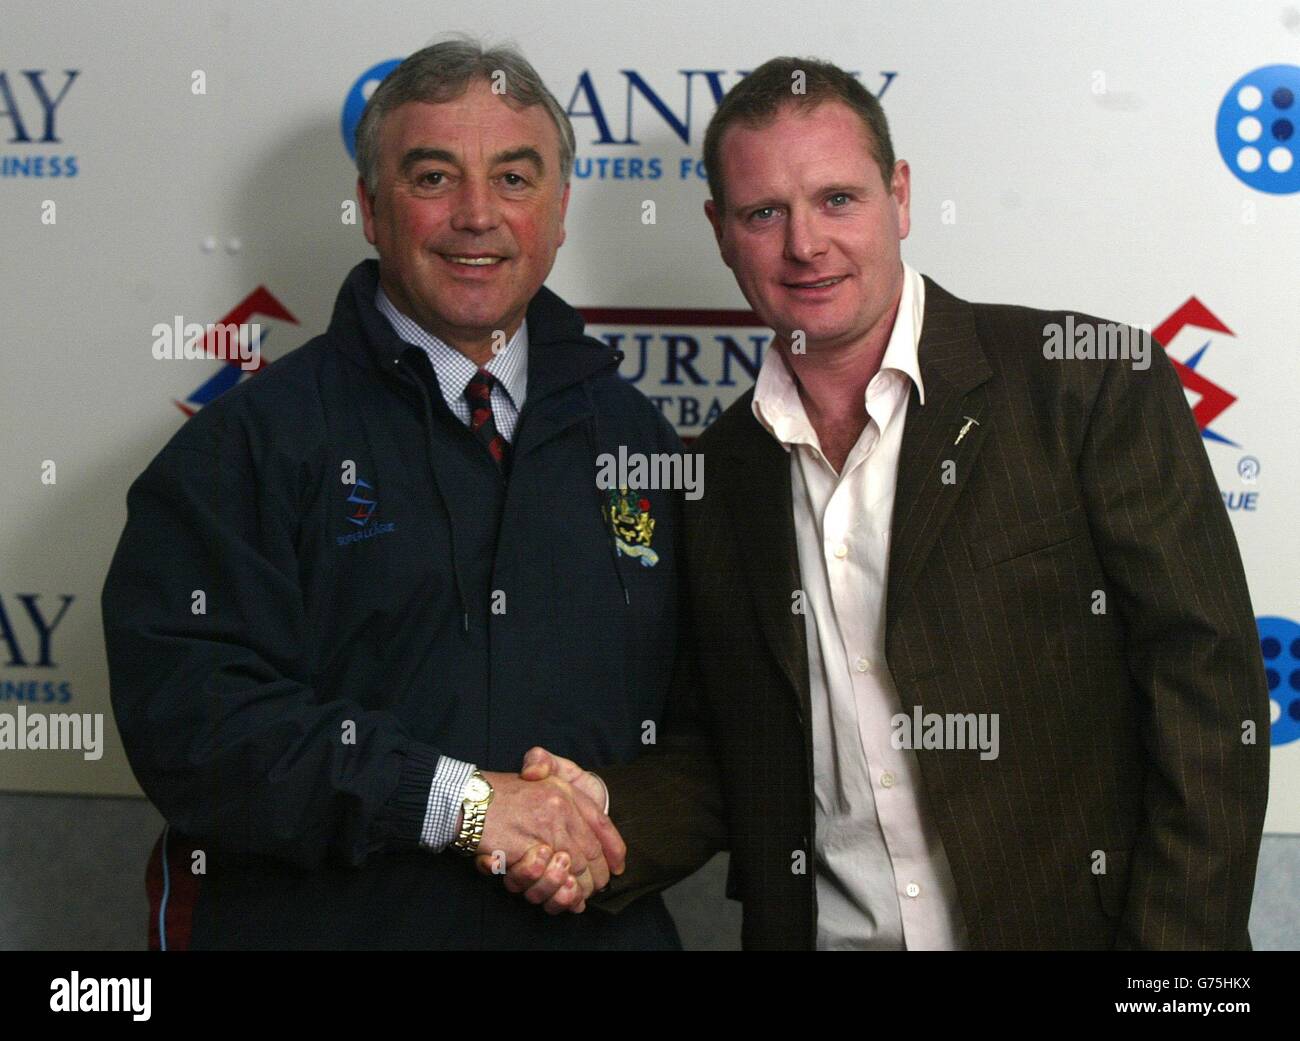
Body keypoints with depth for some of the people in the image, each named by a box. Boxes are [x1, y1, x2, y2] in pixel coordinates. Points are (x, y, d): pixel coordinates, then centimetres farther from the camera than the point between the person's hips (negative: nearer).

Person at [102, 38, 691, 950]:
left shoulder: (631, 434, 6)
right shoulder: (254, 439, -6)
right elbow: (180, 709, -17)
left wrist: (614, 828, -13)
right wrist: (460, 801, -22)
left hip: (598, 926, 3)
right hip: (326, 922, -3)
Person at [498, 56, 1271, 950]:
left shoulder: (1096, 387, -9)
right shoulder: (716, 474, 5)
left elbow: (1208, 693, -12)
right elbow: (712, 748, 9)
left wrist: (1176, 939, -19)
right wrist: (608, 823, -11)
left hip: (1068, 925, -4)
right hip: (816, 927, 4)